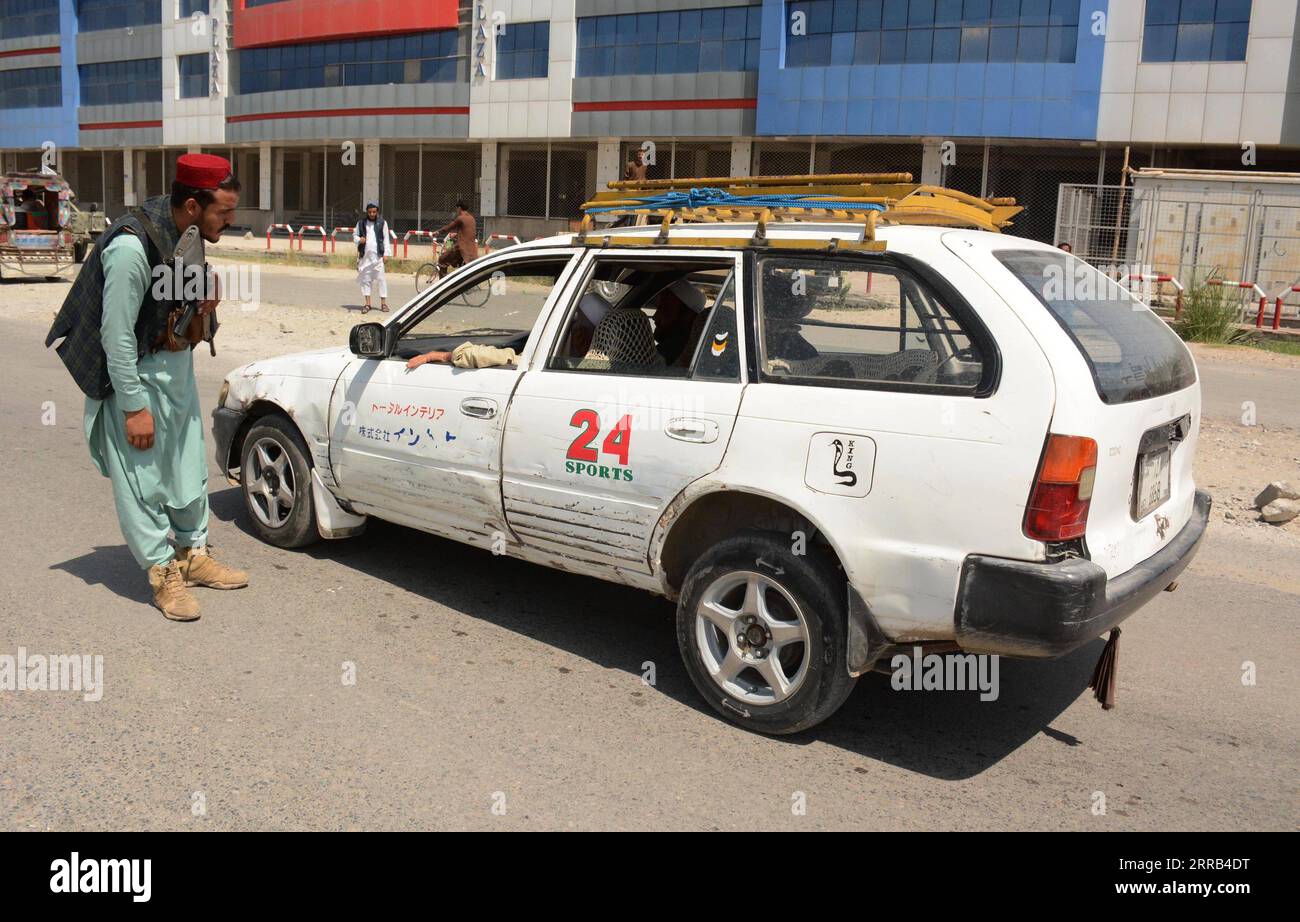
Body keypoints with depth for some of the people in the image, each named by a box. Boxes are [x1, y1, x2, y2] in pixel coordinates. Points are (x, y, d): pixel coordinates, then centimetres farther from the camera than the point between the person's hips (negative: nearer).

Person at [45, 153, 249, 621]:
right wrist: (134, 406, -20)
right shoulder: (132, 247, -28)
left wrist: (202, 300, -1)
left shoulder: (188, 233, -5)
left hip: (175, 362, 8)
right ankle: (162, 573, 12)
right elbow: (117, 335, -24)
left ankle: (193, 554, 28)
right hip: (134, 371, -8)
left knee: (189, 464, 15)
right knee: (142, 477, 0)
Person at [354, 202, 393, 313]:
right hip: (365, 254, 2)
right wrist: (359, 239, -8)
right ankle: (367, 303, 8)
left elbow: (386, 239, 2)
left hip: (378, 254, -2)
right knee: (365, 278, 3)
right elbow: (354, 234, 15)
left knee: (381, 277, -5)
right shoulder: (361, 223, 8)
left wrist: (385, 254, -3)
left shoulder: (382, 223, 2)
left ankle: (383, 302, 0)